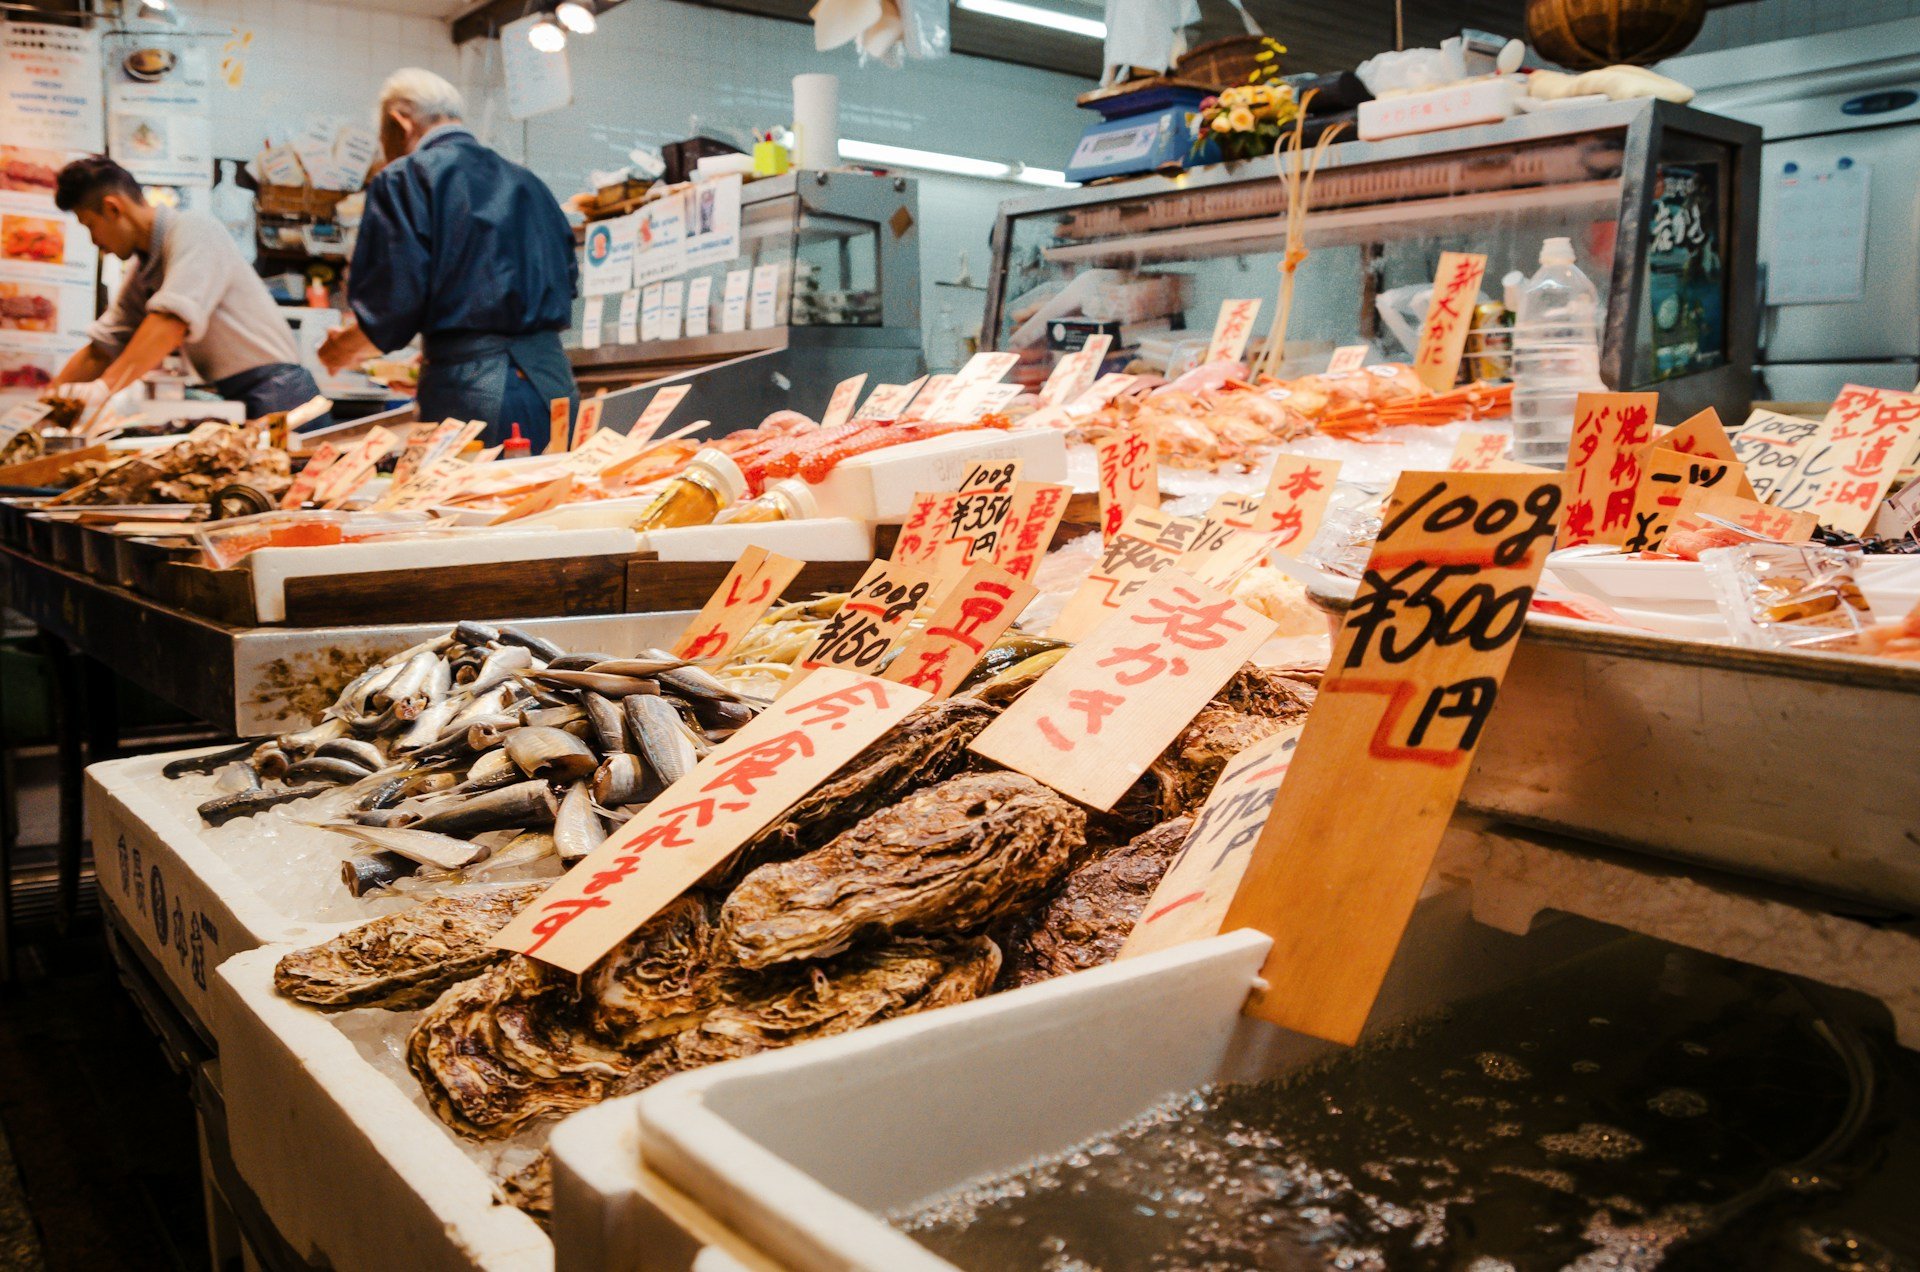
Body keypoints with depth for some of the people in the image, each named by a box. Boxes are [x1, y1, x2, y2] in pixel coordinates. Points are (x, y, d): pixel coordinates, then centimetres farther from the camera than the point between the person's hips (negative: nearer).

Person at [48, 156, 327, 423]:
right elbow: (100, 349, 22)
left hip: (277, 395, -8)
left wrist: (104, 387, -28)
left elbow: (174, 321, -23)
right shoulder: (142, 274, 19)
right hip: (235, 400, 8)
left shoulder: (194, 229, -9)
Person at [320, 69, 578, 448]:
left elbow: (396, 300, -9)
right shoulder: (527, 182, 19)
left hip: (471, 391, -6)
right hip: (555, 378, 6)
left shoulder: (403, 178, 0)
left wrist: (340, 349, 12)